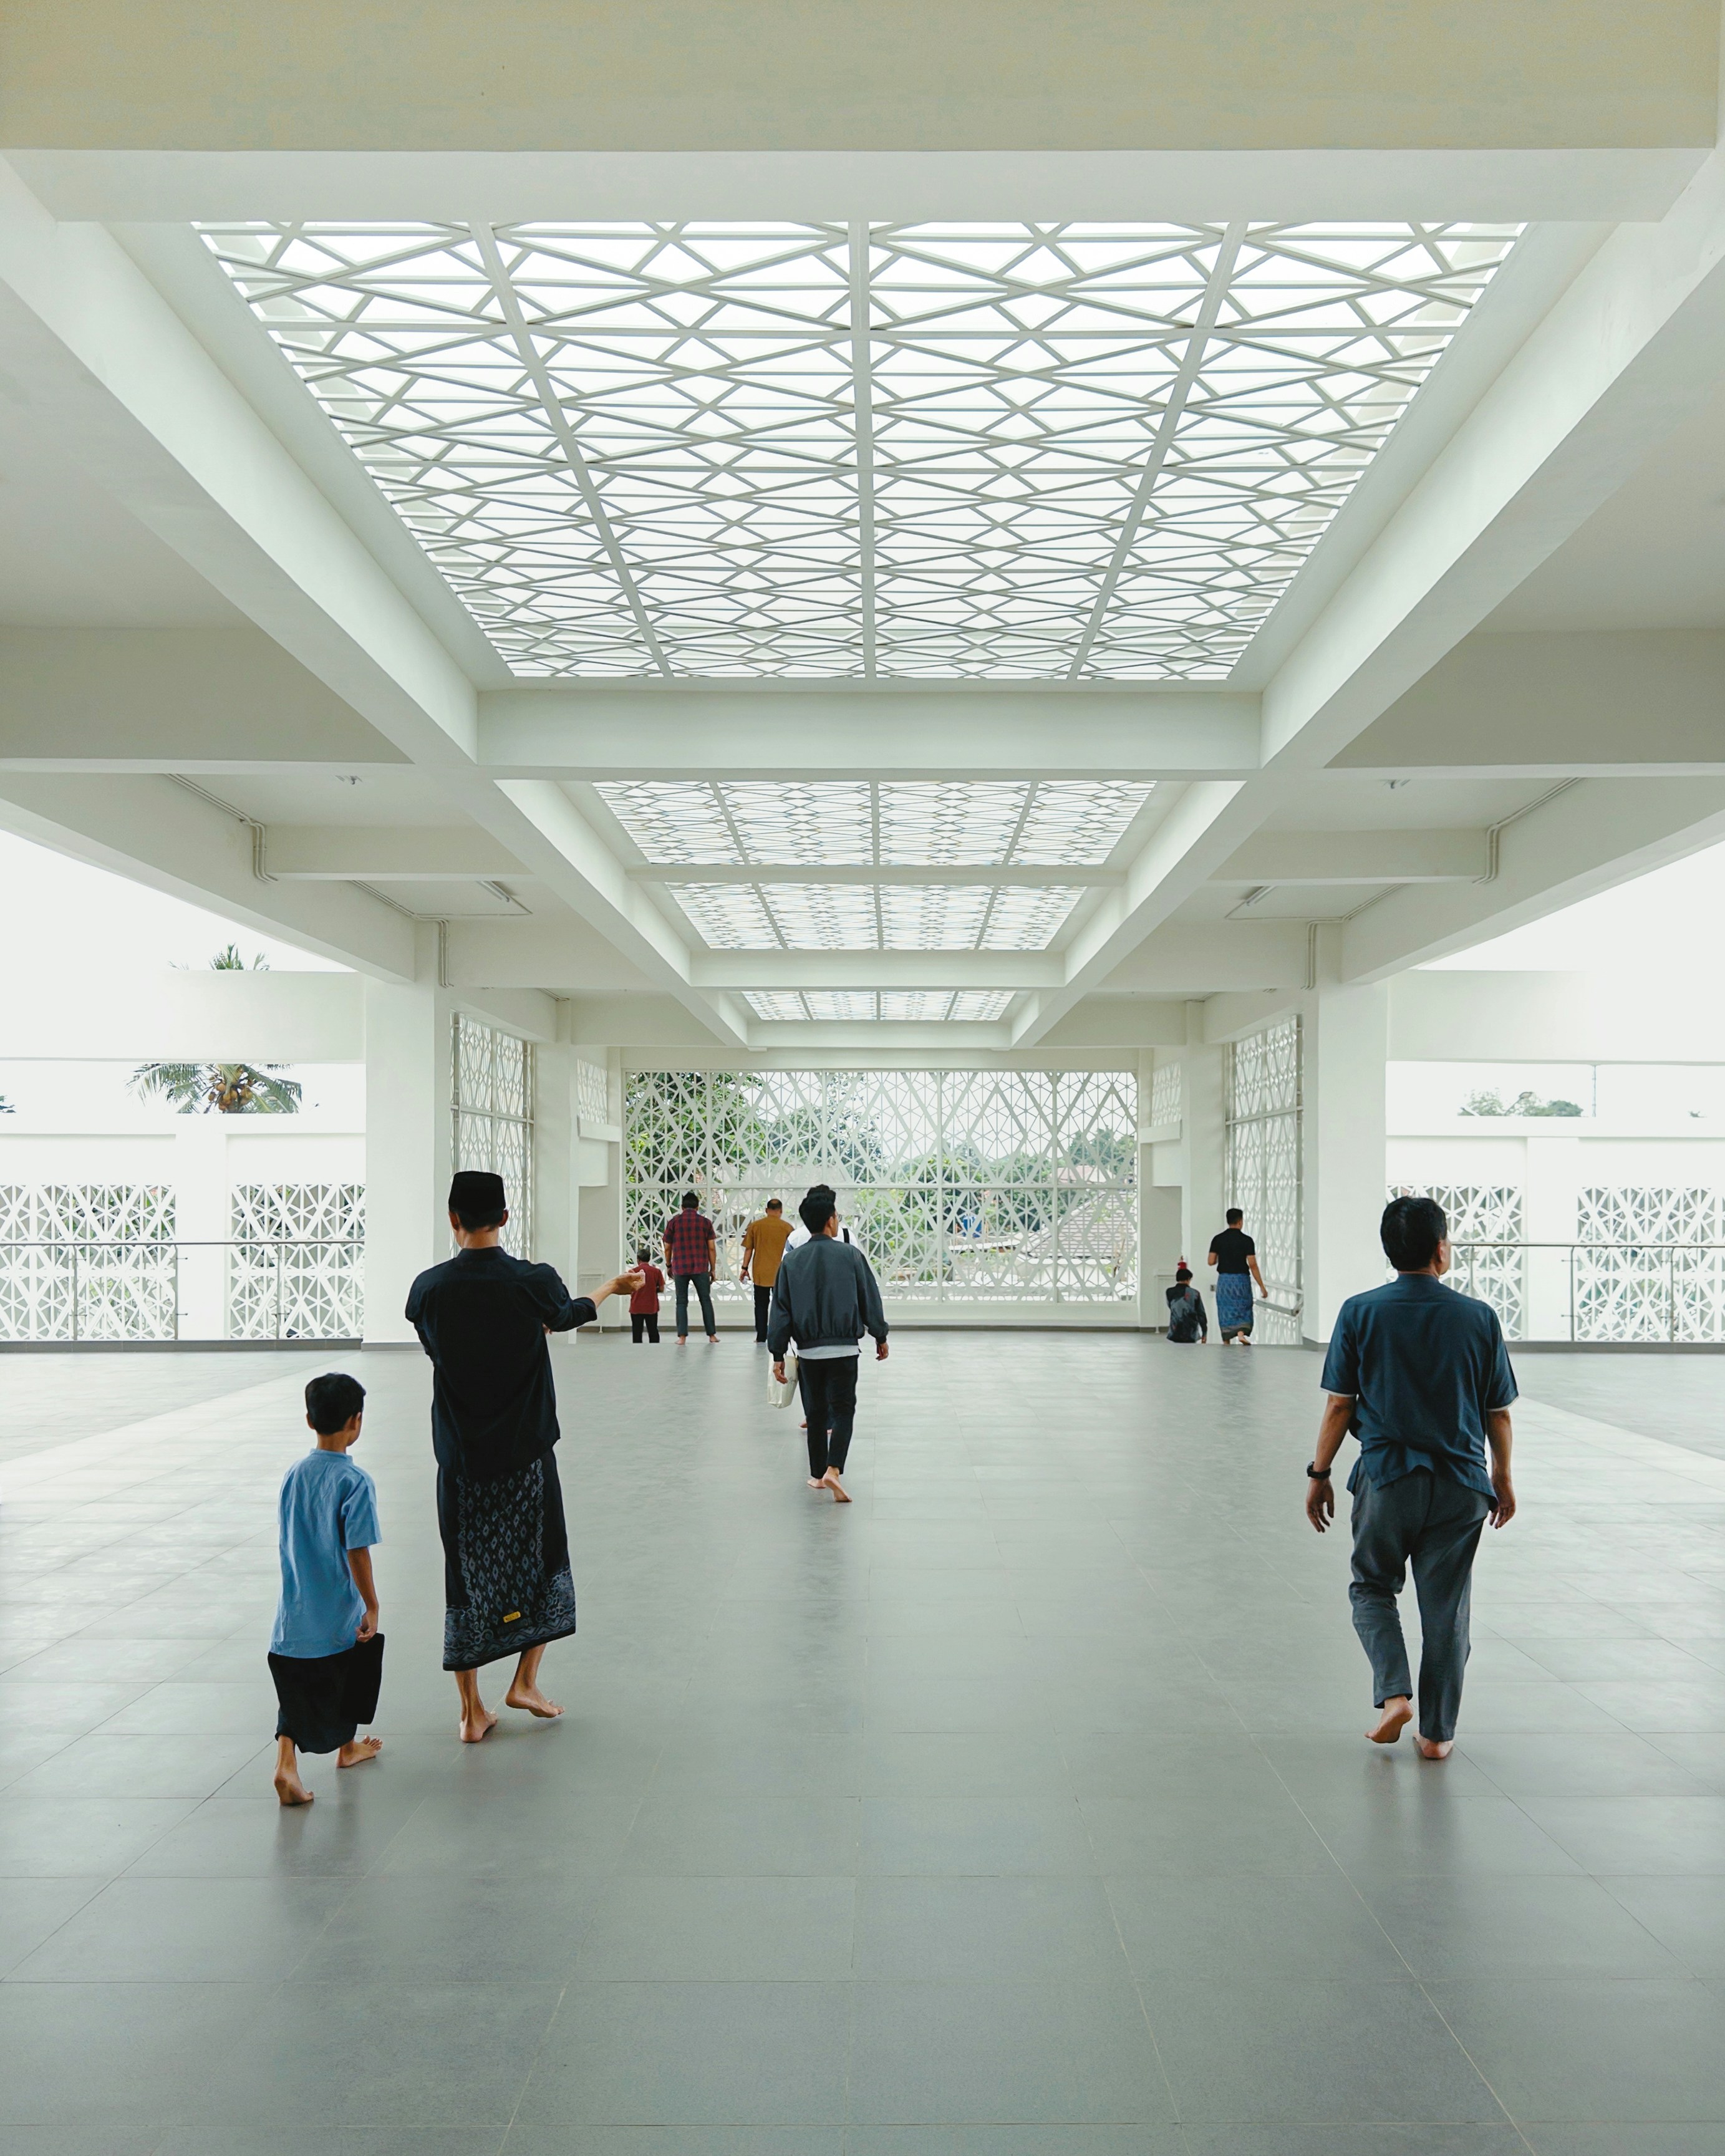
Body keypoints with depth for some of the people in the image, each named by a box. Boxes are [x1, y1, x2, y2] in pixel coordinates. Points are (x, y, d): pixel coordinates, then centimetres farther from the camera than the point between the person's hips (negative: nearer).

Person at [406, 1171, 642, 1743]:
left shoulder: (428, 1288, -9)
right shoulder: (533, 1282, -12)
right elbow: (568, 1315, 10)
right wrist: (613, 1286, 32)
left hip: (461, 1459, 1)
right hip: (526, 1455, -1)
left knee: (466, 1574, 10)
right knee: (542, 1561, 18)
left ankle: (472, 1711, 16)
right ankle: (525, 1683, 20)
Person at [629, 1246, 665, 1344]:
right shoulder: (656, 1271, -4)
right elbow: (661, 1288, -1)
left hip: (636, 1307, -1)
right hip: (652, 1307, 1)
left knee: (637, 1332, 6)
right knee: (653, 1331, 9)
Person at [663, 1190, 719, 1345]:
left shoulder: (673, 1222, 2)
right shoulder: (705, 1222, 2)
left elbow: (668, 1247, 5)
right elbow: (712, 1248, 2)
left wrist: (668, 1265, 19)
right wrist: (713, 1269, 9)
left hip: (680, 1268, 0)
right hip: (701, 1268, 0)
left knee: (682, 1302, 6)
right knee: (706, 1301, 9)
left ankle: (682, 1337, 0)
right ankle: (712, 1335, 9)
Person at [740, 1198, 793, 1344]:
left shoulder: (755, 1226, 0)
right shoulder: (787, 1228, -3)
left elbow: (748, 1249, 2)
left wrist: (745, 1268, 10)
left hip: (760, 1273, 1)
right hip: (781, 1273, -1)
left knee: (761, 1306, 8)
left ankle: (761, 1338, 7)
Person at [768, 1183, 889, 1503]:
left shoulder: (792, 1260, 0)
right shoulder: (851, 1255, -6)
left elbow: (780, 1310, 2)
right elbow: (871, 1300, 1)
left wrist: (778, 1354, 8)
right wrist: (880, 1337, 15)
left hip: (808, 1351, 2)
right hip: (845, 1349, -2)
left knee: (816, 1413, 17)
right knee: (843, 1410, 5)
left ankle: (818, 1474, 24)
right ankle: (833, 1469, -15)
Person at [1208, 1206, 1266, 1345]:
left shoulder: (1218, 1239, 0)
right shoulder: (1246, 1240, -8)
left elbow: (1211, 1262, -2)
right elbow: (1252, 1265, -11)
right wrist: (1262, 1286, -7)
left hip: (1224, 1279, 2)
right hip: (1242, 1279, -2)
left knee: (1226, 1311, 10)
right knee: (1244, 1309, 8)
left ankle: (1226, 1342, 12)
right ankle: (1242, 1332, -16)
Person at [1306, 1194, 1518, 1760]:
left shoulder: (1360, 1312, -6)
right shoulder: (1479, 1318, -3)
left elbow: (1339, 1405, -4)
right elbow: (1498, 1413, 4)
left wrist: (1319, 1474, 6)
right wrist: (1502, 1479, 17)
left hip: (1385, 1476, -1)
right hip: (1461, 1483, 1)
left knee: (1372, 1587, 18)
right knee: (1446, 1607, 11)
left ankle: (1393, 1694, 0)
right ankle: (1436, 1732, 17)